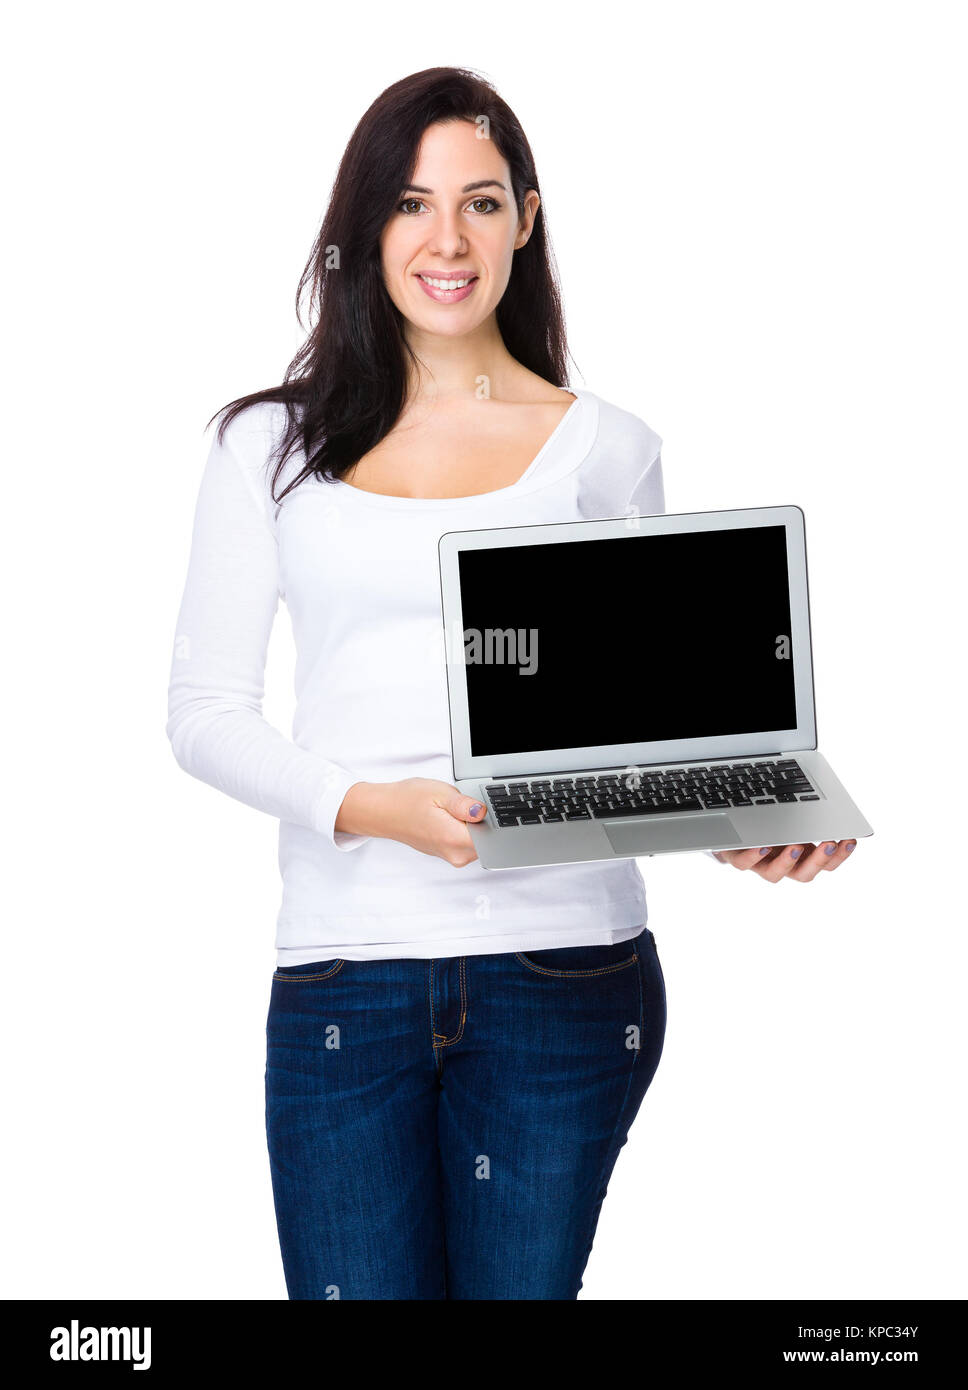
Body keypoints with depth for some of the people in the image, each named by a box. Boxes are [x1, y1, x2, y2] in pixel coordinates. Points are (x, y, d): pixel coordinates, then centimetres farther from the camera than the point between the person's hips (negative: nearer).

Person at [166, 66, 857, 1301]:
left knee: (521, 1284, 8)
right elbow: (206, 708, 5)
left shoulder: (606, 448, 8)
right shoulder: (275, 442, 9)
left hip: (564, 962, 0)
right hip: (343, 966, 1)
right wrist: (371, 806, -13)